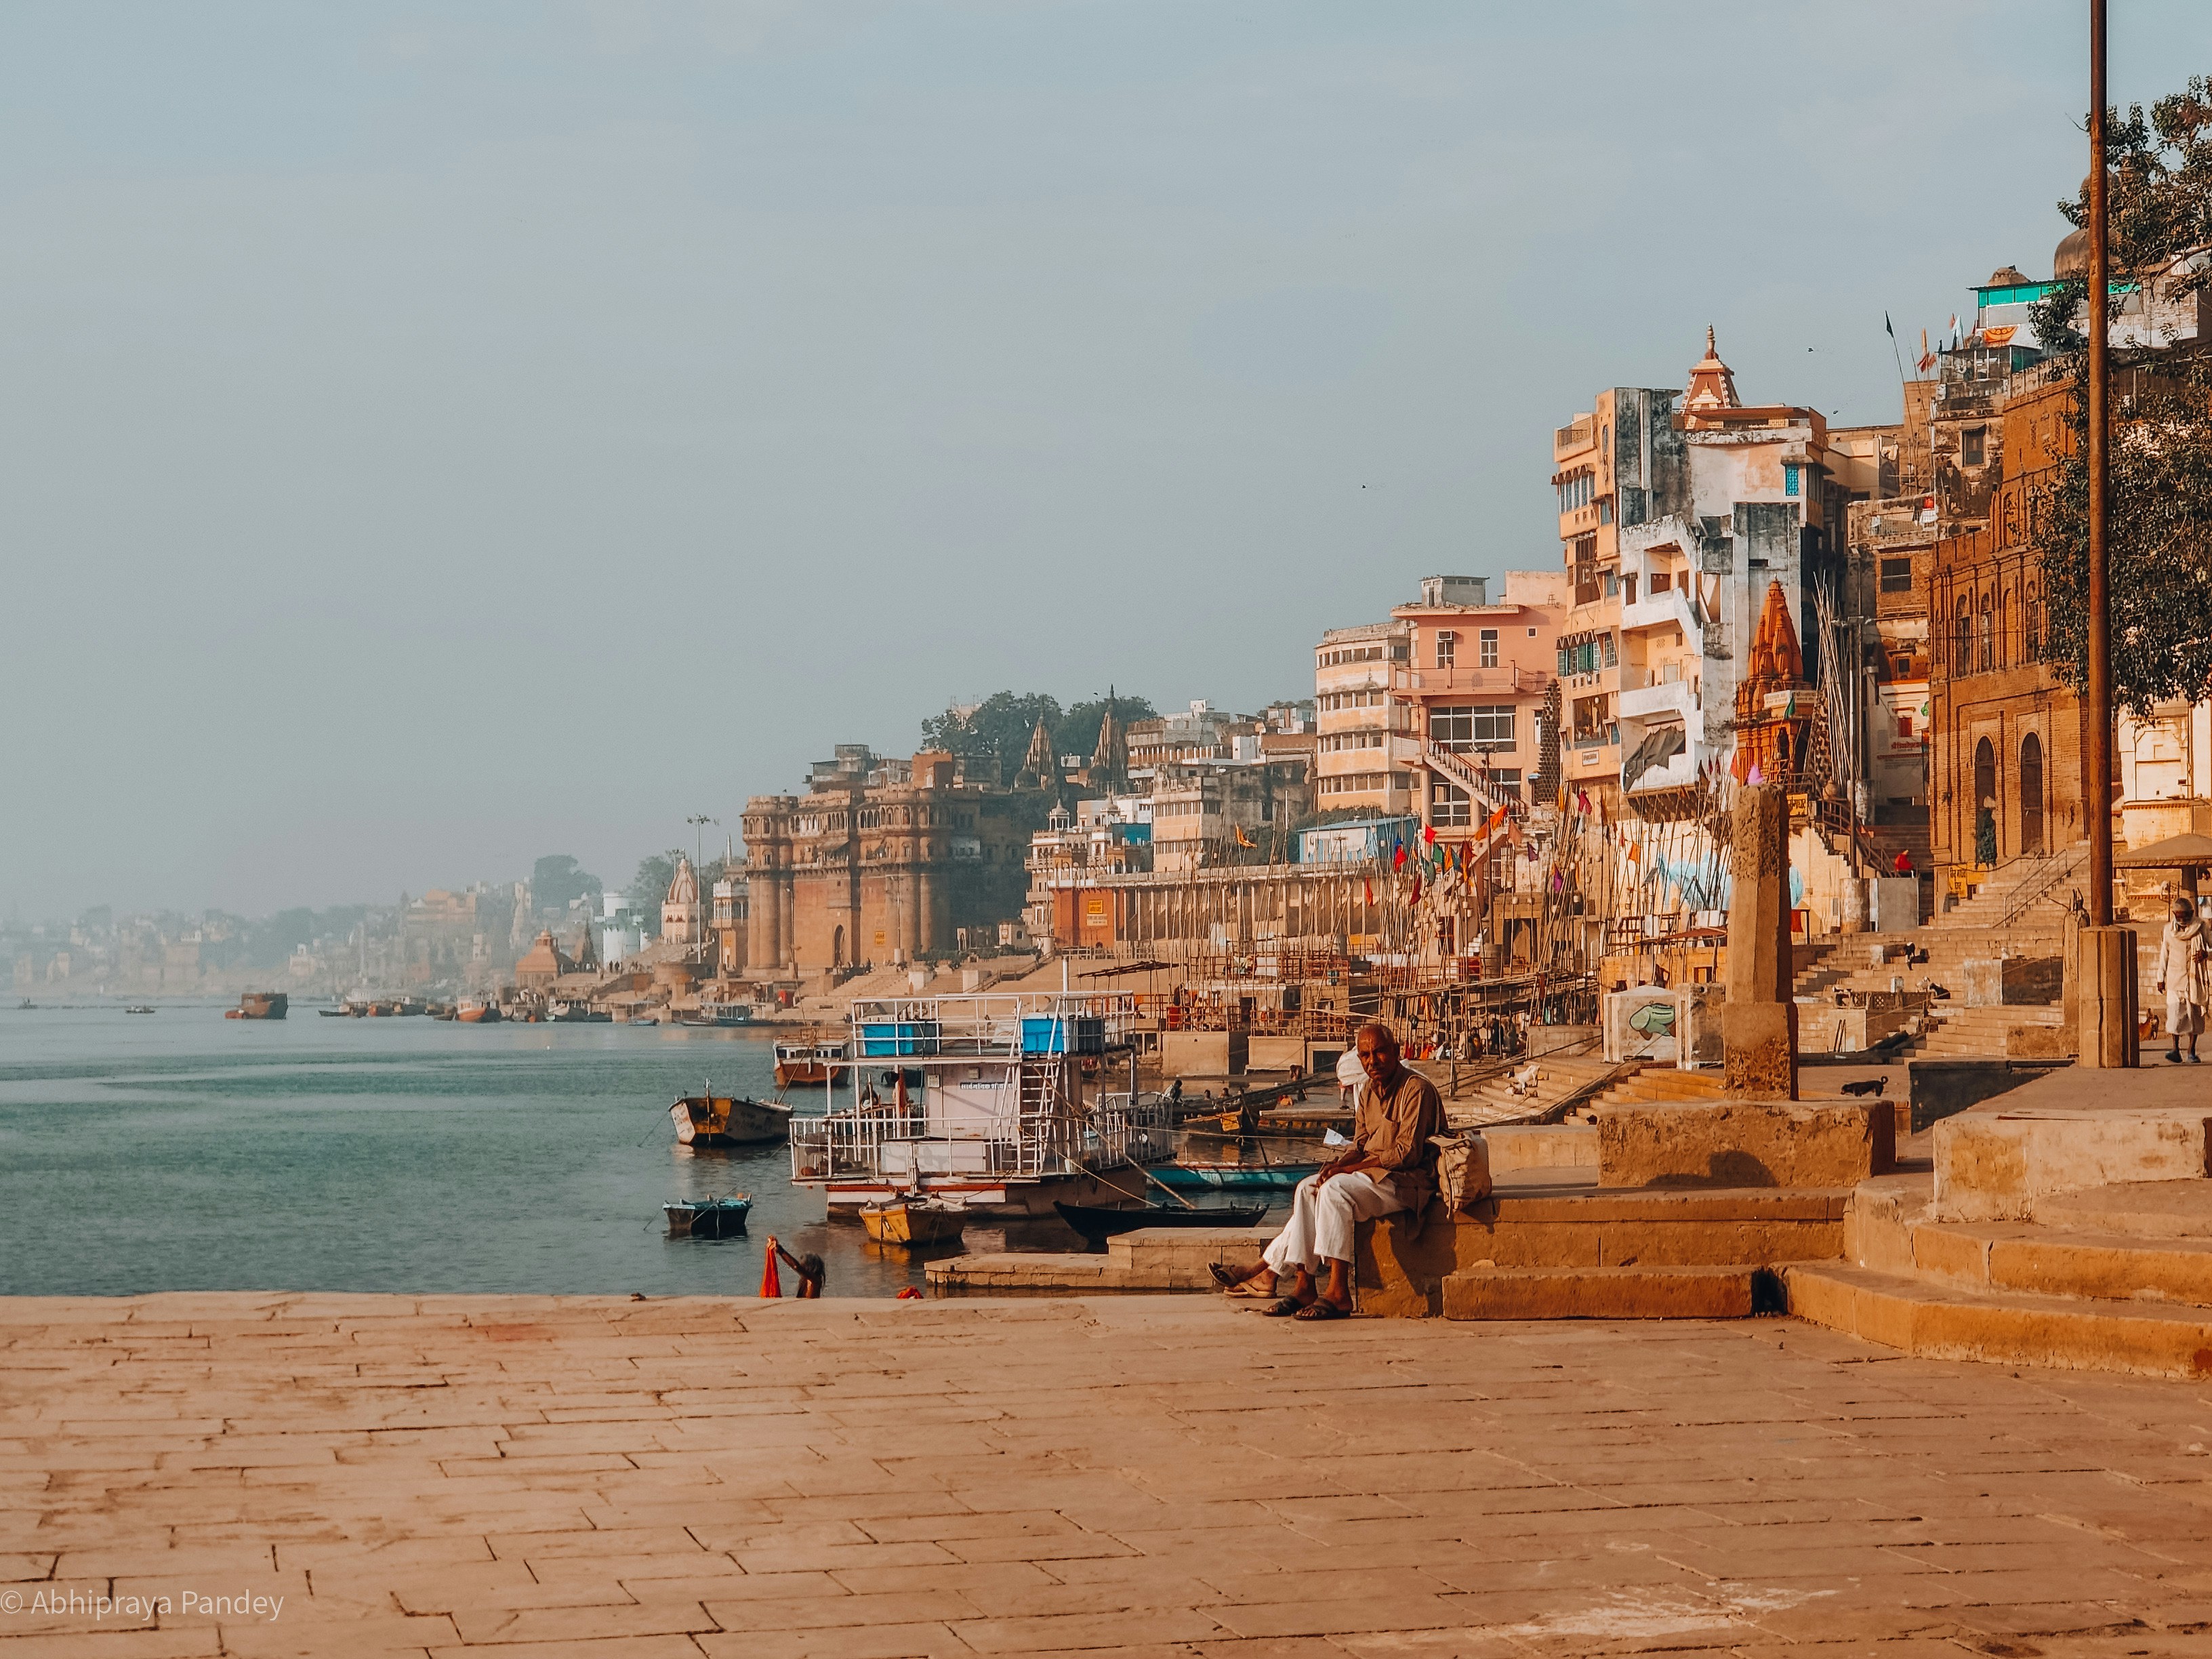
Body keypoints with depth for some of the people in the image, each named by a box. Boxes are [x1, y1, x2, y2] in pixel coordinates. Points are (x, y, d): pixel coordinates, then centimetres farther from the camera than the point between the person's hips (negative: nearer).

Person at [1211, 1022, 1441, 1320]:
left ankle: (1337, 1292, -32)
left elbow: (1407, 1152, -19)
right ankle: (1303, 1286, -19)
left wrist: (1349, 1168, -20)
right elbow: (1360, 1144, 14)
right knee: (1308, 1189, -12)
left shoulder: (1417, 1089, -13)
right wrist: (1339, 1164, -9)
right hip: (1372, 1173, 9)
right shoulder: (1370, 1092, 14)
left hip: (1408, 1181, -9)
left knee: (1336, 1188, -30)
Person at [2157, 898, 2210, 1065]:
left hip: (2195, 978, 0)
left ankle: (2192, 1051, 10)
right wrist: (2161, 978, 13)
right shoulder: (2169, 929, 3)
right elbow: (2164, 954, 12)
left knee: (2195, 1014, 3)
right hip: (2175, 978, 0)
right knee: (2175, 1012, -12)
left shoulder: (2200, 928, -1)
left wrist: (2206, 954, -22)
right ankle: (2175, 1050, -14)